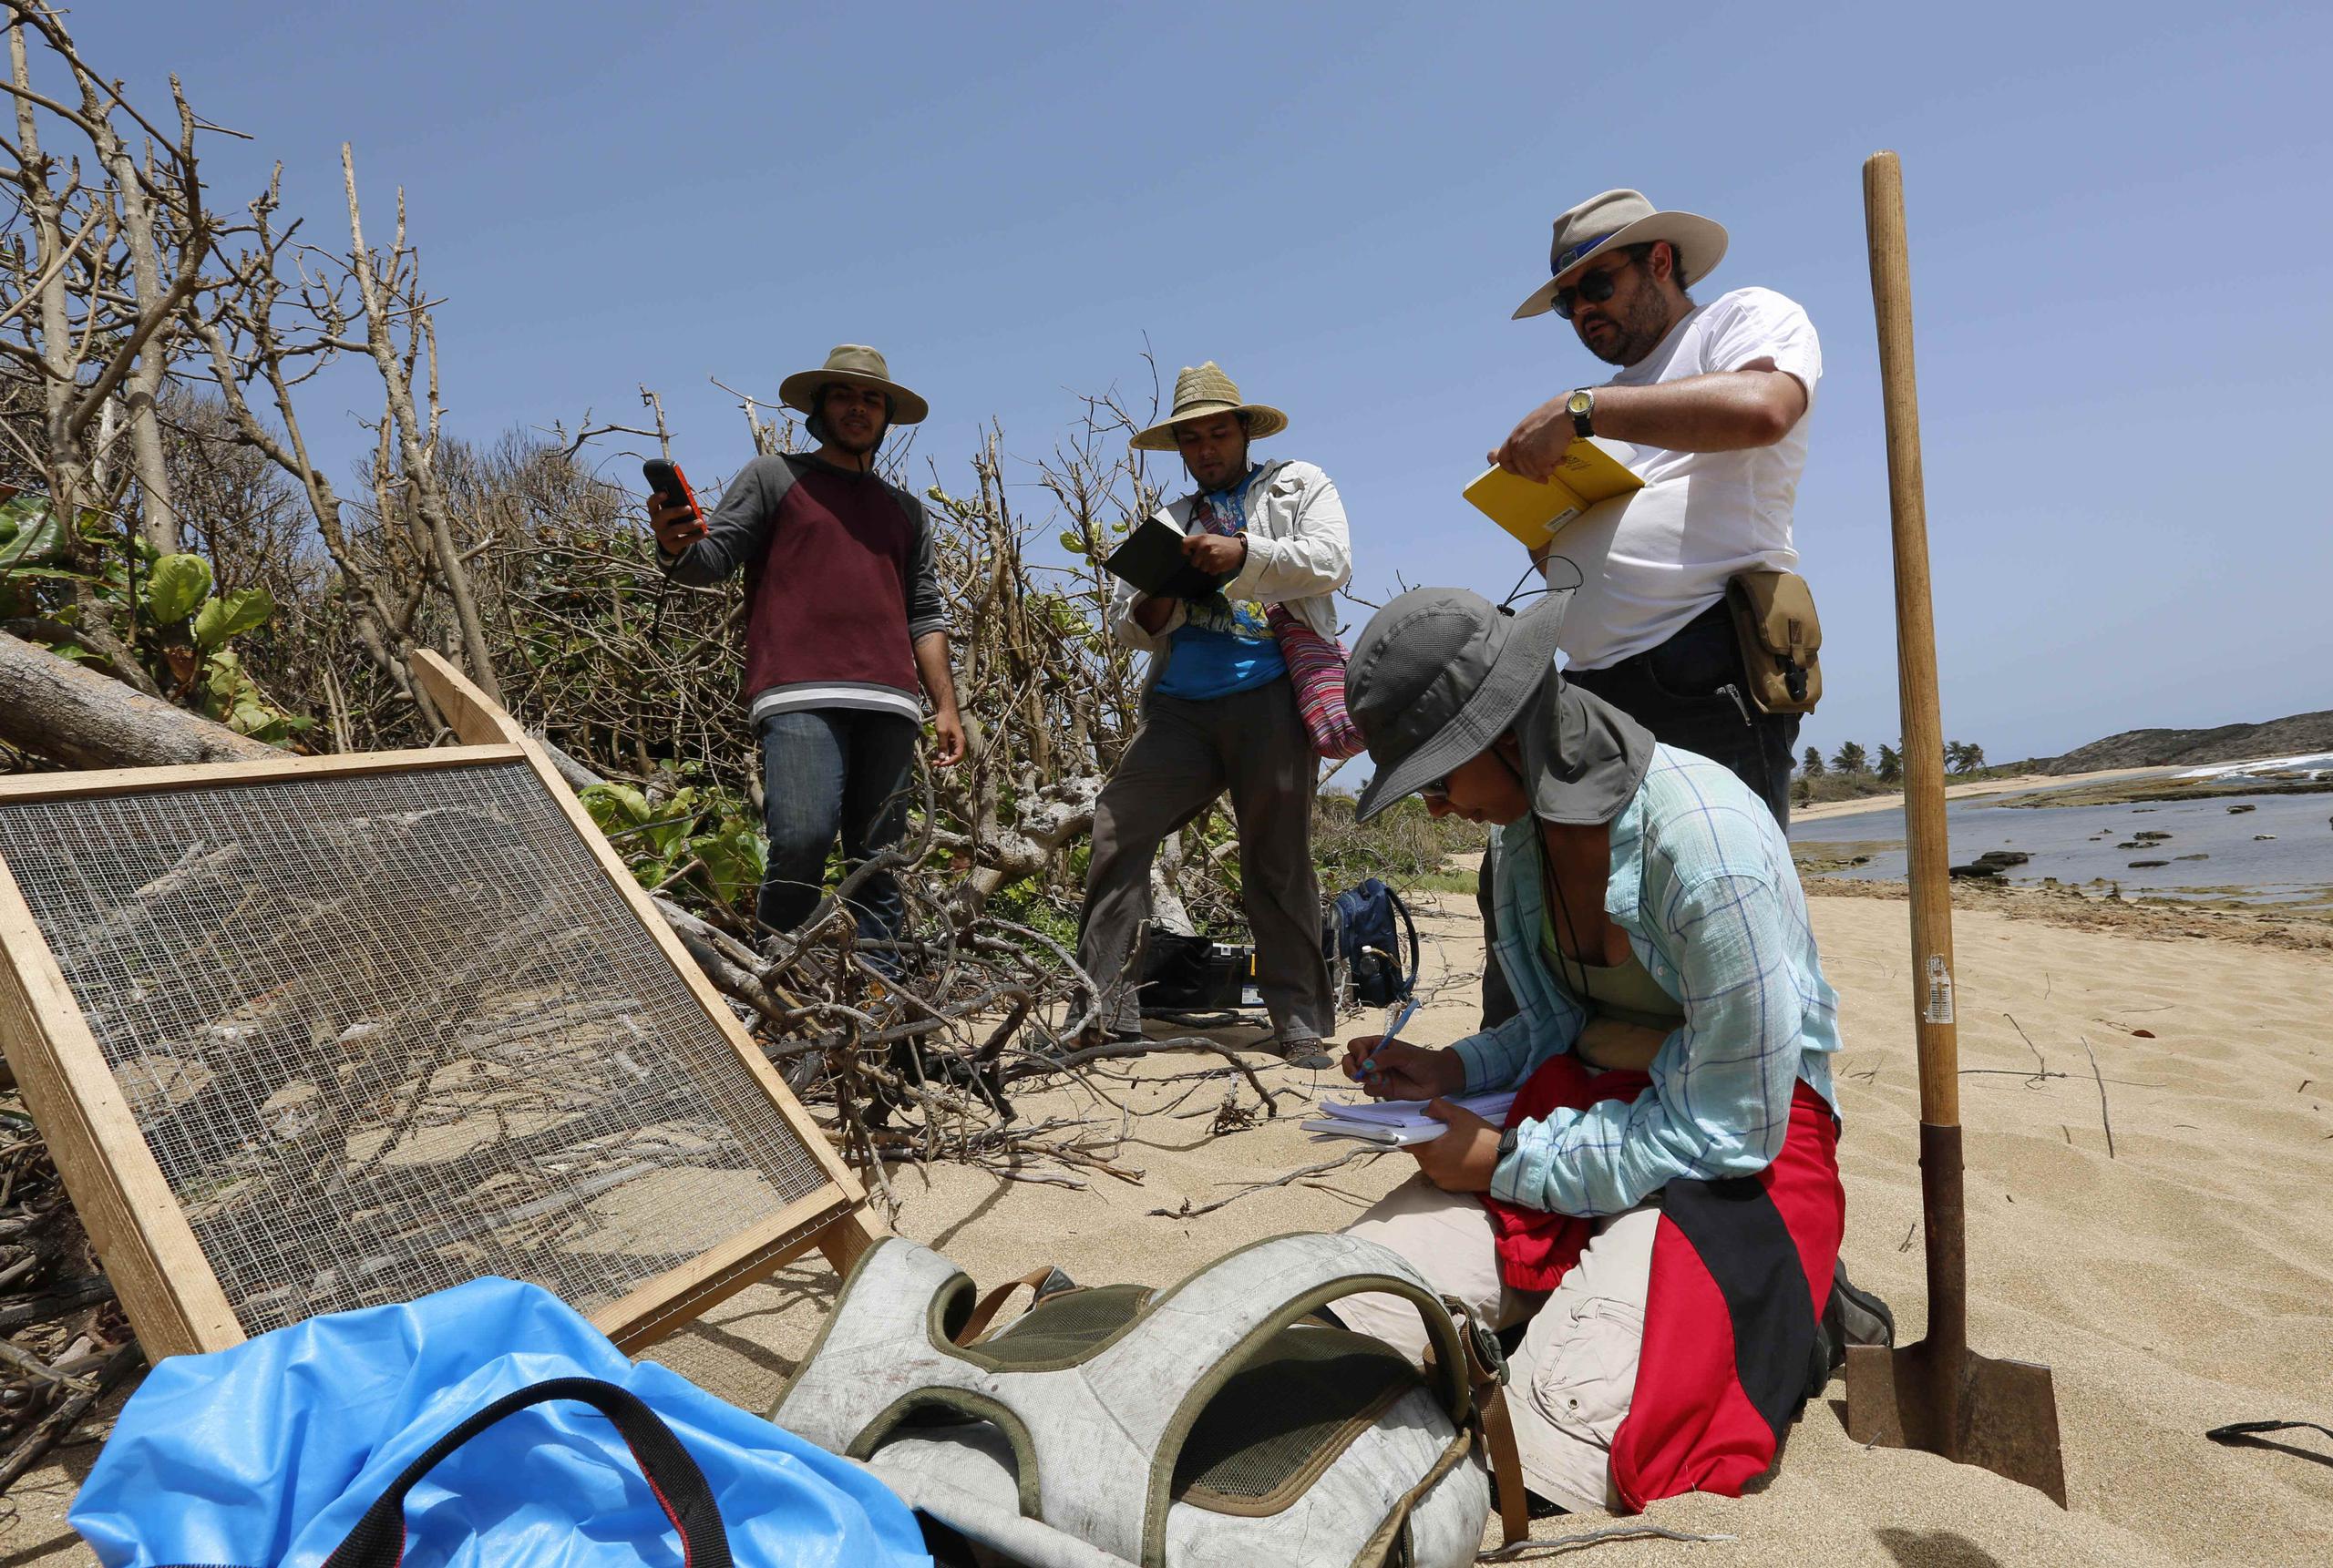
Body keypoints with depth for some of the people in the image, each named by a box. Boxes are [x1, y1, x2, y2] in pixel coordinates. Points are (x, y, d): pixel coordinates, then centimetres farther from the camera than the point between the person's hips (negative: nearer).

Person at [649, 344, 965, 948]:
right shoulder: (772, 477, 17)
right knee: (802, 843, -19)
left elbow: (925, 614, 21)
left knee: (880, 864, 0)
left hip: (889, 702, 4)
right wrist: (677, 546, -18)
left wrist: (945, 706, 10)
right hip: (800, 694, -4)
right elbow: (712, 558, 7)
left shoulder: (906, 510, 27)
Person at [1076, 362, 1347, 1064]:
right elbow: (1124, 624, 19)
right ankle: (1104, 1005, -5)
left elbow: (1331, 560, -2)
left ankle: (1300, 1021, 7)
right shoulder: (1169, 522, 25)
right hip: (1179, 705, 4)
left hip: (1271, 695, -3)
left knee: (1277, 860, -3)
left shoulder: (1298, 485, 17)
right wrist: (1150, 609, -5)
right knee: (1118, 827, -10)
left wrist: (1244, 553, -16)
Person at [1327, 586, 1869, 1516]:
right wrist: (1453, 1071, -3)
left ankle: (1778, 1325, 3)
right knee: (1340, 1317, -16)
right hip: (1587, 1104, 6)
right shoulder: (1522, 828, 2)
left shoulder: (1706, 836, -24)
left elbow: (1731, 1130, -20)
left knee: (1554, 1451, -25)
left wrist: (1508, 1162, -15)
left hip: (1736, 1150, -5)